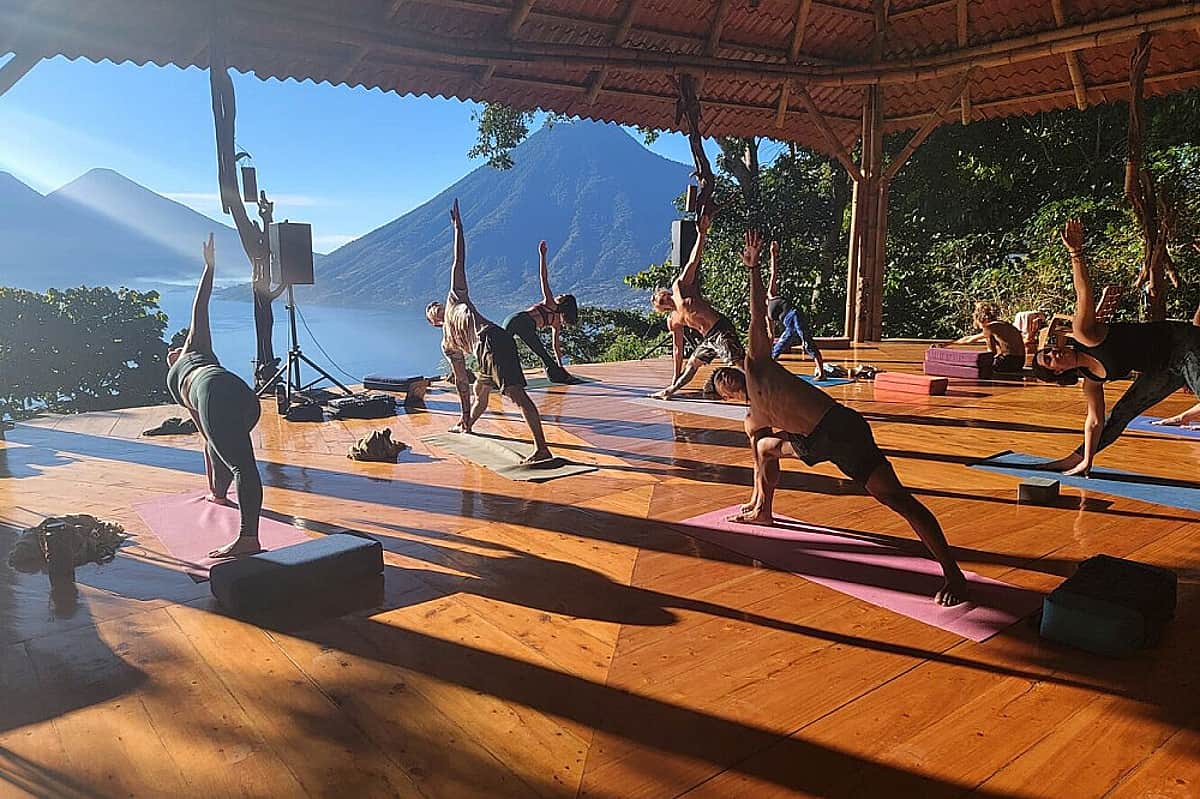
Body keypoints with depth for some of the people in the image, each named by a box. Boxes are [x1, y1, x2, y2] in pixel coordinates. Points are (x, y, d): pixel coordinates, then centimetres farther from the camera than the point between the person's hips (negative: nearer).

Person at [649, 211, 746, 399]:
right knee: (691, 365, 23)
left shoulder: (680, 287, 7)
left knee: (738, 364, -20)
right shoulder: (672, 322, 21)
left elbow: (693, 261, 1)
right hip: (708, 339, 8)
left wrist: (701, 234, -7)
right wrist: (675, 379, 26)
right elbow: (677, 349, 25)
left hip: (721, 329, -8)